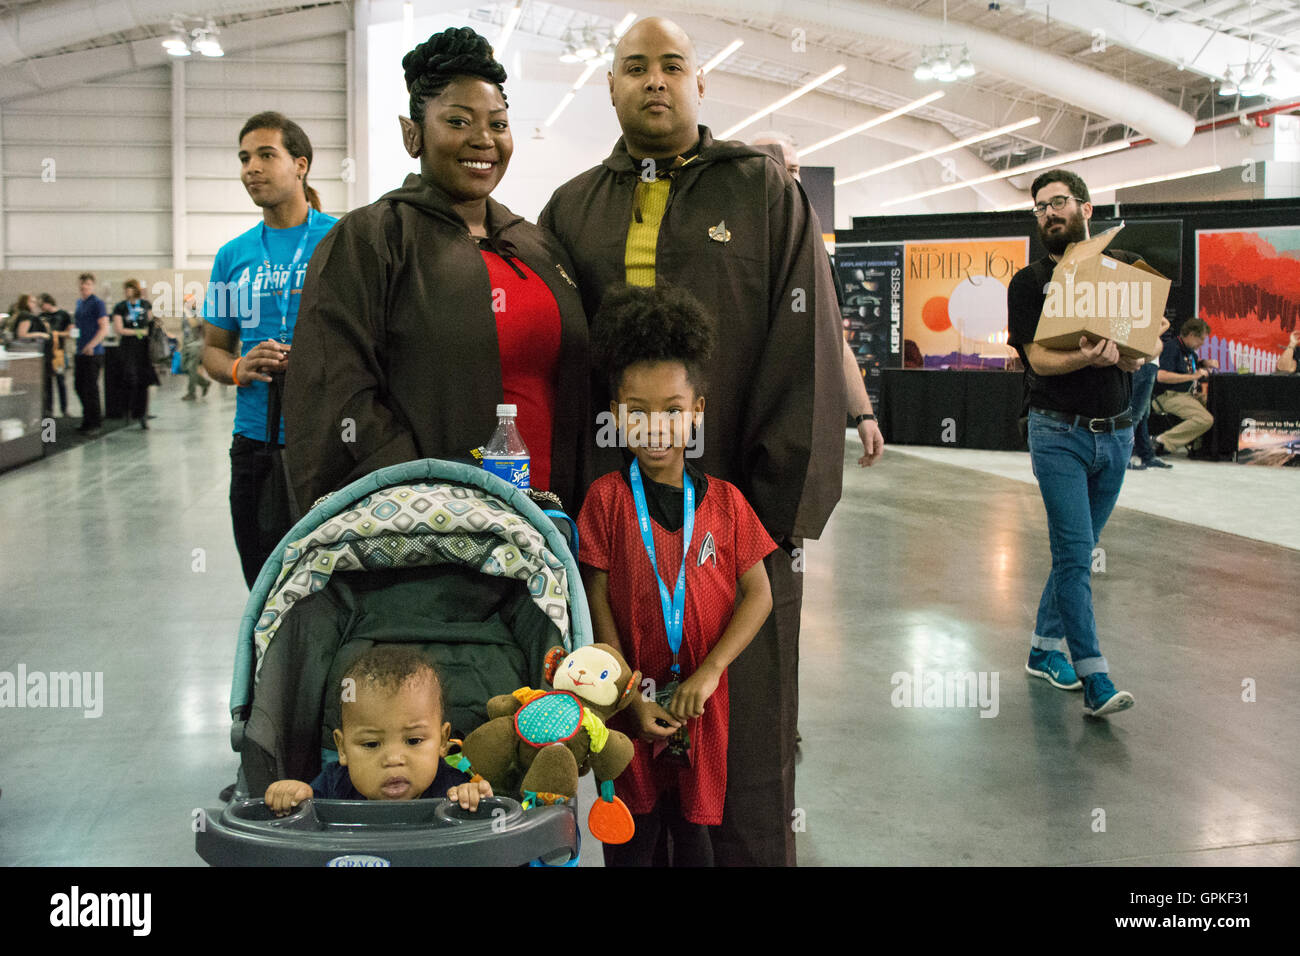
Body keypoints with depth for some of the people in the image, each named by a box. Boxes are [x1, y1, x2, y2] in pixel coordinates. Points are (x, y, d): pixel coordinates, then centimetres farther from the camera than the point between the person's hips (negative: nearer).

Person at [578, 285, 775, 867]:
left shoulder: (724, 502, 0)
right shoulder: (607, 498, -5)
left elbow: (758, 595, -2)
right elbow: (598, 602, -5)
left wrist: (709, 672, -14)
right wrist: (631, 698, -11)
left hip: (701, 701, 1)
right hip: (630, 697, -1)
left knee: (695, 830, 11)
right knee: (630, 837, 8)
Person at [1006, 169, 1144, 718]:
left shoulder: (1122, 269, 9)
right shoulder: (1029, 282, 1)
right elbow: (1038, 358, -10)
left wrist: (1123, 354, -17)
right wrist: (1089, 357, -28)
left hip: (1115, 431, 4)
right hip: (1059, 432, -4)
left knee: (1078, 550, 11)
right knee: (1075, 553, -11)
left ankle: (1045, 647, 26)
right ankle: (1094, 678, -11)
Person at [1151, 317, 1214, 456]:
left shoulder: (1190, 351, 18)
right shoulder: (1171, 348, -13)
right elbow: (1161, 376, -26)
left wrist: (1205, 370, 9)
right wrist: (1192, 376, -23)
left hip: (1188, 394, 10)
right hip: (1169, 396, -10)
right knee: (1205, 419, -27)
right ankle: (1162, 441, -24)